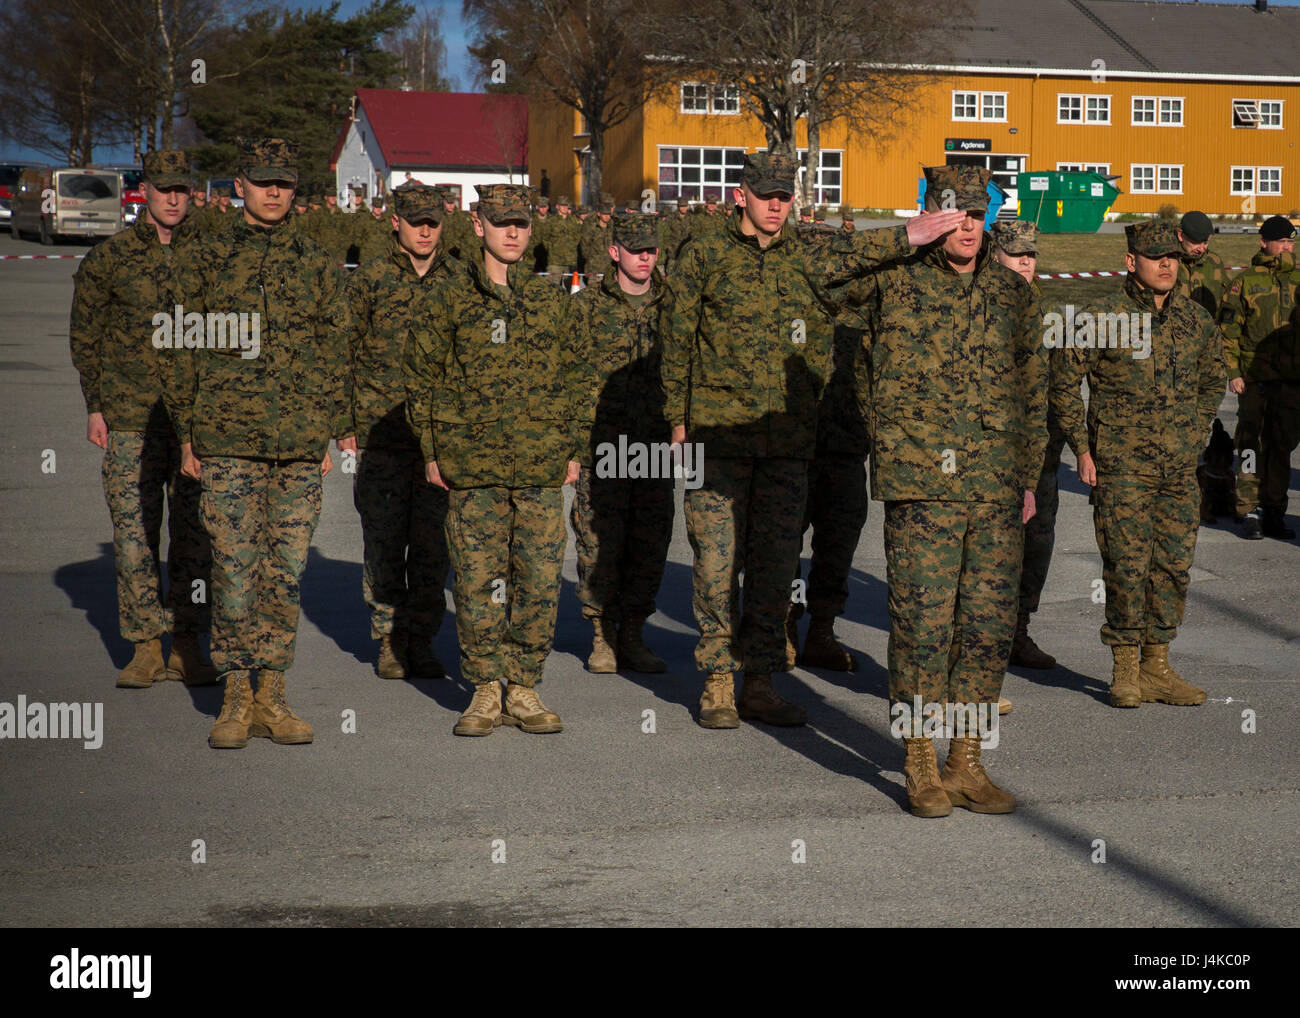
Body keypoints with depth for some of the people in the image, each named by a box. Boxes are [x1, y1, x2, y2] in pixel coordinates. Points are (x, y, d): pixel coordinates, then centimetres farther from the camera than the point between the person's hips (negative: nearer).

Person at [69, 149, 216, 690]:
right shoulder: (108, 258, 3)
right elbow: (85, 336, 8)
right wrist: (94, 408, 2)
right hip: (130, 419, -1)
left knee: (194, 530, 3)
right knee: (134, 529, -2)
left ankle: (186, 648, 11)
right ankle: (145, 649, 6)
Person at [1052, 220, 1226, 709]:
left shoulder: (1195, 319, 6)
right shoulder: (1105, 319, -8)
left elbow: (1213, 379, 23)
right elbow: (1064, 381, 0)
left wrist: (1194, 434, 14)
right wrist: (1083, 449, -2)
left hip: (1179, 467, 5)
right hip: (1122, 466, -4)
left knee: (1174, 565, 6)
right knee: (1127, 565, -5)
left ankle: (1156, 666, 18)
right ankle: (1125, 670, 7)